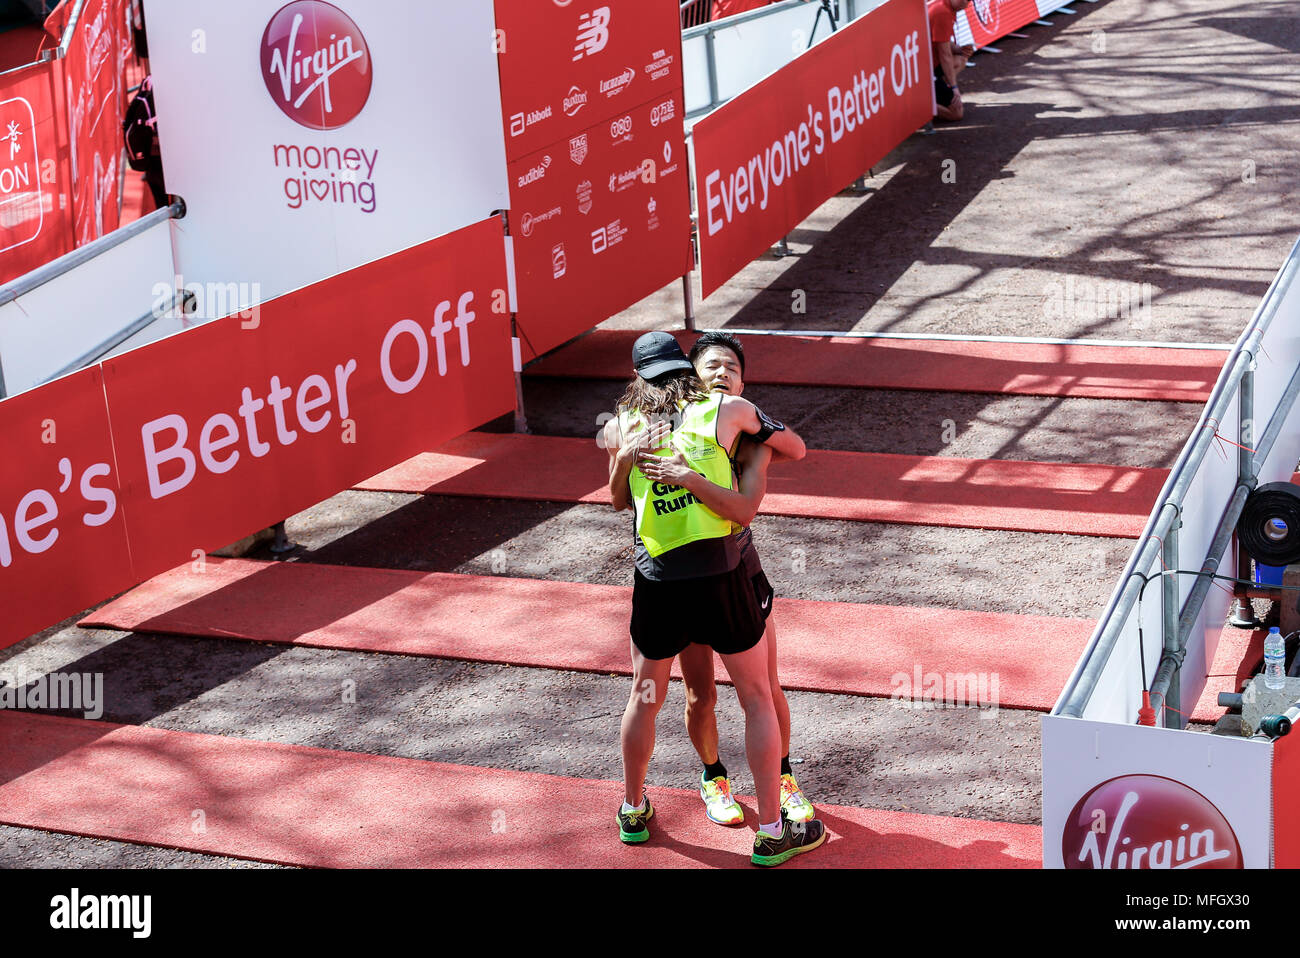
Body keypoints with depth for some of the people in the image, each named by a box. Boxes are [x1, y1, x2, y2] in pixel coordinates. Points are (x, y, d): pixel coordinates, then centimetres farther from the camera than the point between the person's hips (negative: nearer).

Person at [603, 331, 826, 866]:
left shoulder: (621, 428, 5)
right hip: (721, 577, -2)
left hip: (657, 582, 2)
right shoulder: (727, 410, -1)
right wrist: (752, 451, 33)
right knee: (758, 702, 12)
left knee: (645, 699, 23)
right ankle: (772, 834, 17)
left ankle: (633, 812, 39)